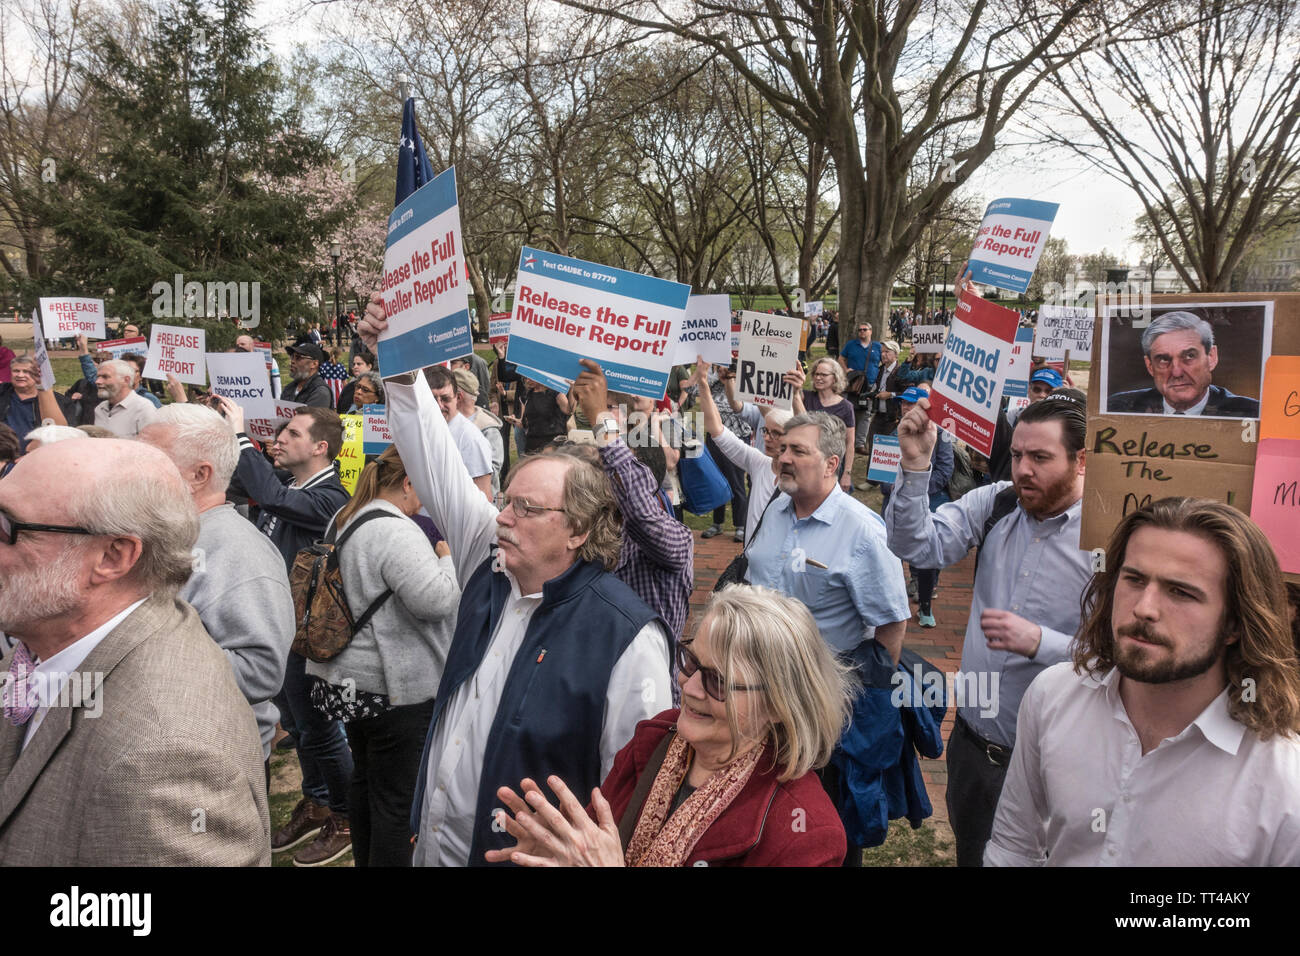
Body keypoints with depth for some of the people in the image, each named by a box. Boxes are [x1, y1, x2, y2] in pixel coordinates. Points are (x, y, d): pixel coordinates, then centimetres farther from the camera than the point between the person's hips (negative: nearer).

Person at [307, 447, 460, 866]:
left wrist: (433, 559, 14)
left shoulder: (344, 519, 9)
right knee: (397, 793, 2)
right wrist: (449, 558, -11)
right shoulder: (397, 533, -23)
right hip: (394, 685, -10)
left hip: (348, 676, 10)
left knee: (364, 776, 22)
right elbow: (436, 600, -27)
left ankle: (365, 859, 37)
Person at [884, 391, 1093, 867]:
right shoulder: (995, 503, -3)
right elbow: (916, 545, -11)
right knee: (969, 851, 25)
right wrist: (916, 465, -22)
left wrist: (1040, 642, -31)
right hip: (972, 740, 5)